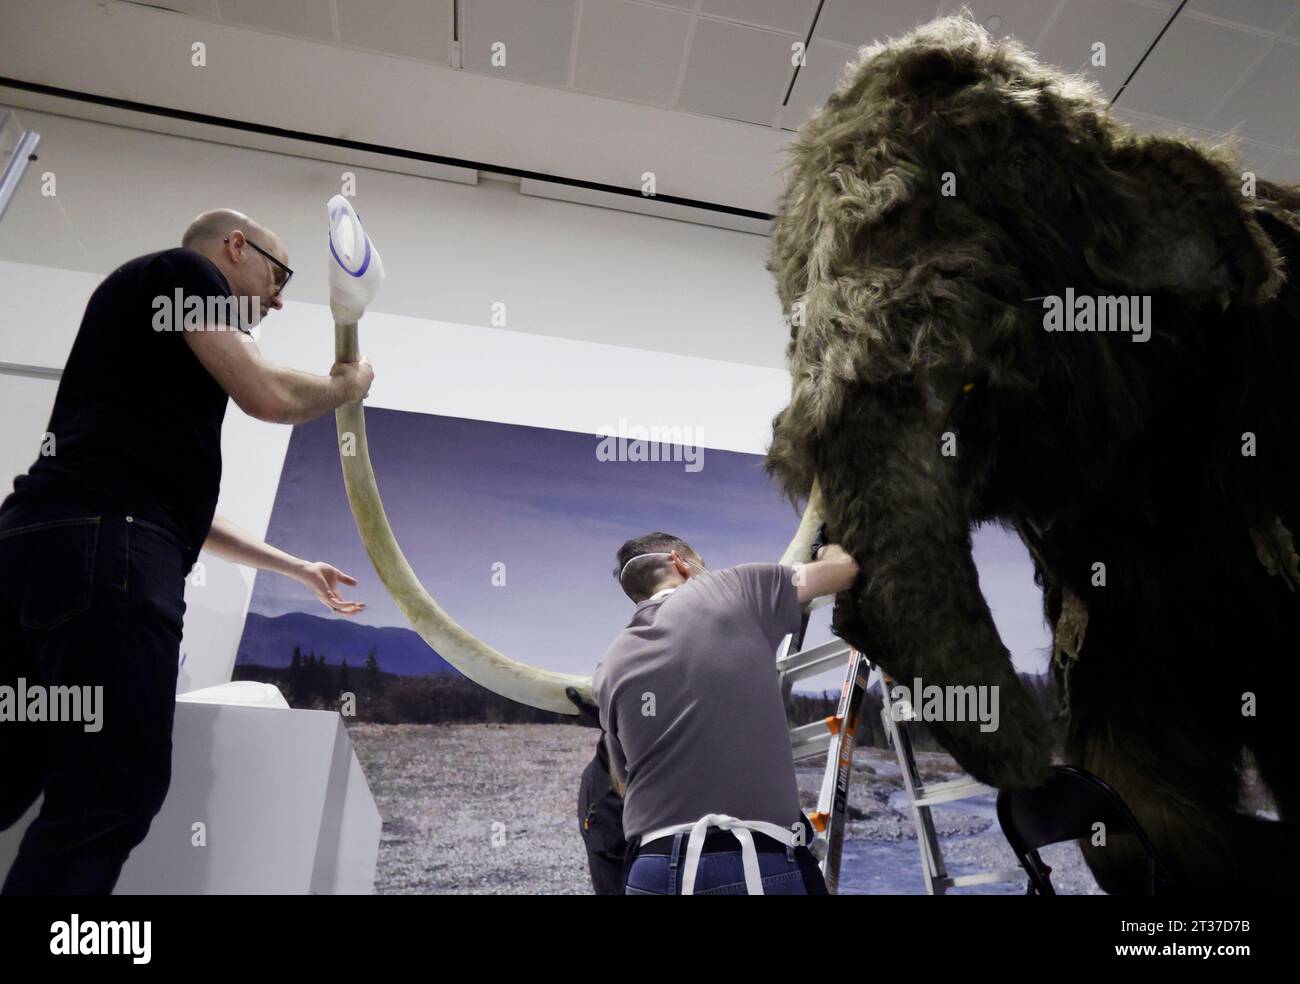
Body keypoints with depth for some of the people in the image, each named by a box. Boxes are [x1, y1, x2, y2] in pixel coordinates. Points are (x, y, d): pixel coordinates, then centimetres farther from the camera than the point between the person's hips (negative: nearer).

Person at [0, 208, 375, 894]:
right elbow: (269, 396, -7)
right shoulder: (182, 268, 8)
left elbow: (178, 503, 35)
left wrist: (297, 568, 38)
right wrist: (348, 385, 15)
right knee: (112, 790, -10)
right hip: (102, 547, -10)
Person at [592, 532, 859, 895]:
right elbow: (845, 568, 13)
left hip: (650, 870, 4)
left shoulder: (610, 668, 10)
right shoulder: (731, 589, 0)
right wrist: (829, 551, 36)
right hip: (757, 867, -4)